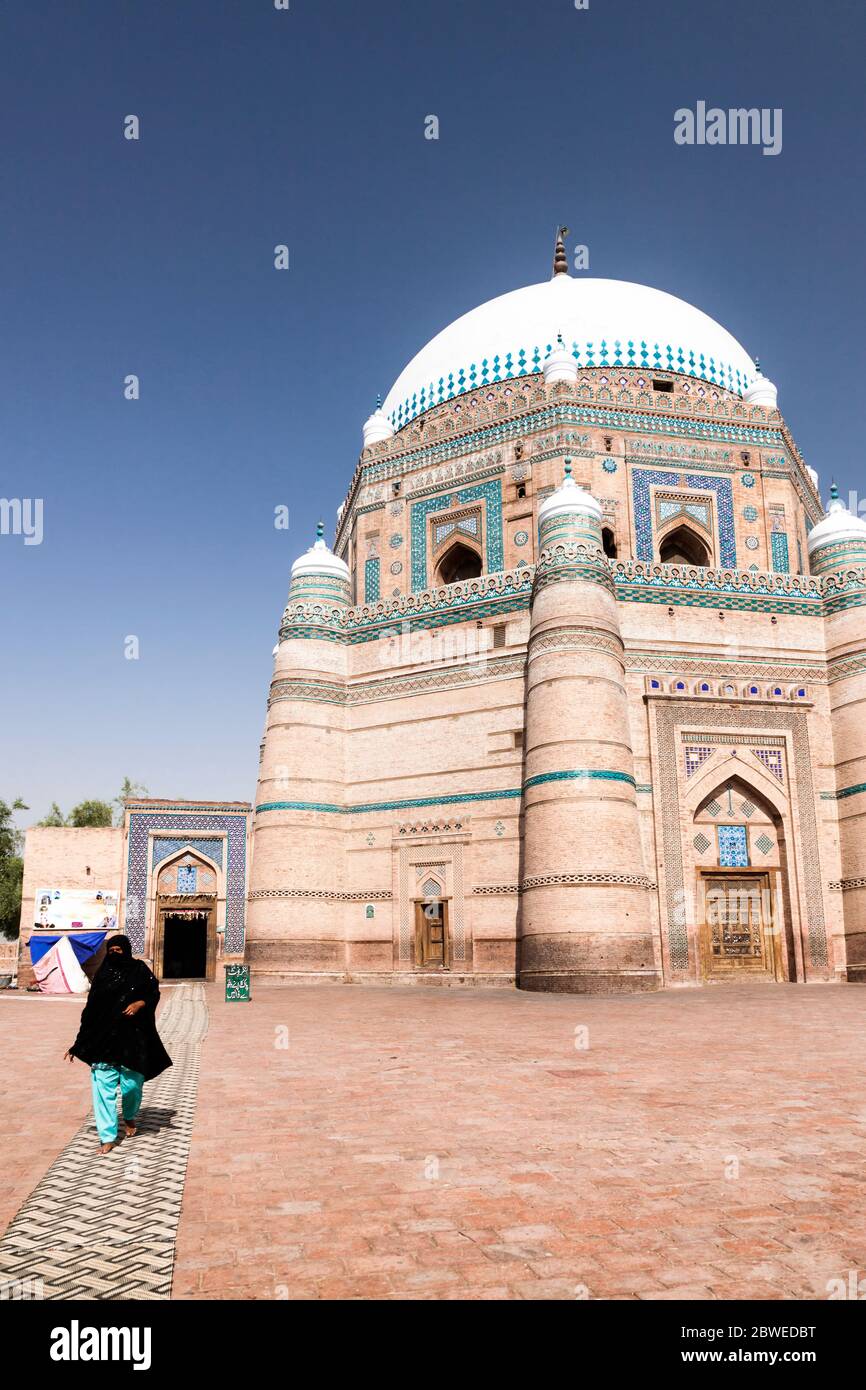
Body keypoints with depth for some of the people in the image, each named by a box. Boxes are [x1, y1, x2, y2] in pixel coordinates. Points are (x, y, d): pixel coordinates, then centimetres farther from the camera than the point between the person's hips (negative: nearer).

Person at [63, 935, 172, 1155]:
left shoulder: (139, 970, 2)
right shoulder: (102, 974, 5)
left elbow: (154, 992, 0)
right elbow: (90, 1009, 5)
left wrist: (140, 1003, -23)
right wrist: (79, 1043, 4)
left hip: (132, 1037, -1)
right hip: (104, 1037, 1)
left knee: (131, 1085, 7)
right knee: (104, 1088, -3)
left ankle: (130, 1117, 38)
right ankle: (107, 1137, 6)